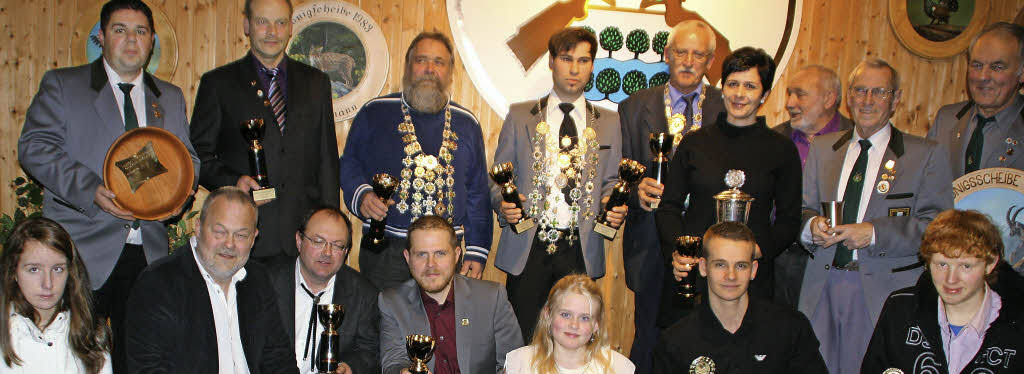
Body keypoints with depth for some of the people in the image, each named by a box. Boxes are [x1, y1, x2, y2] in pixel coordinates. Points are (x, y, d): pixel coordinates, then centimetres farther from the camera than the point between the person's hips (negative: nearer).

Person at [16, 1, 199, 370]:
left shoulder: (170, 97, 17)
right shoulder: (61, 85, 5)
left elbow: (188, 157, 17)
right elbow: (34, 147, -5)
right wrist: (91, 191, -19)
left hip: (148, 253, 3)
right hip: (83, 251, -3)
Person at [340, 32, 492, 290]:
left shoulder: (466, 123, 11)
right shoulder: (374, 113, 5)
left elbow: (478, 194, 12)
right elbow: (349, 164, 11)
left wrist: (477, 252, 6)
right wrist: (361, 194, -11)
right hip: (384, 252, -1)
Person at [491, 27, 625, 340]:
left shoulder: (609, 123, 11)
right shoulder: (519, 116, 7)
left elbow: (611, 180, 13)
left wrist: (615, 208, -8)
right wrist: (502, 204, -12)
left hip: (582, 249, 1)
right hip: (527, 246, -1)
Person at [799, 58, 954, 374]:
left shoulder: (927, 155, 2)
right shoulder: (821, 148, 14)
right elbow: (803, 209, 12)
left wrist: (875, 232, -18)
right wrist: (812, 225, -11)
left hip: (886, 290, -3)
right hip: (823, 285, 3)